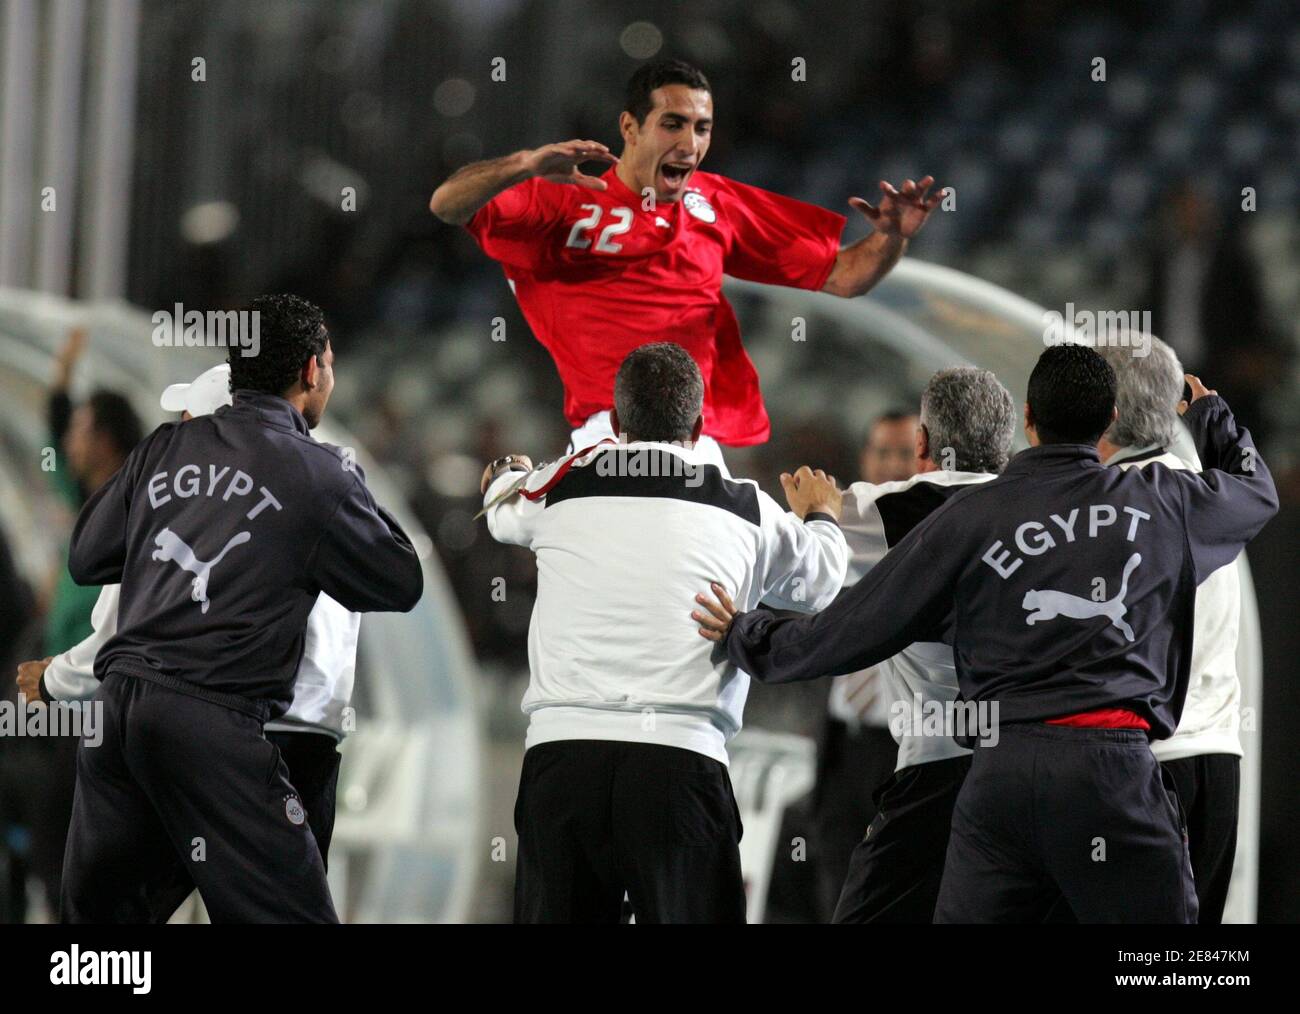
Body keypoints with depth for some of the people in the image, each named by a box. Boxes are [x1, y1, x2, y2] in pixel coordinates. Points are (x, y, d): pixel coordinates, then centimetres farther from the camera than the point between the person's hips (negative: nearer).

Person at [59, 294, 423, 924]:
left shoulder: (166, 447, 12)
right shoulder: (315, 473, -2)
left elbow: (86, 558, 19)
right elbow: (401, 585, 8)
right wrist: (353, 491, 20)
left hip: (115, 703, 6)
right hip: (211, 723, -6)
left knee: (97, 913, 16)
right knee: (290, 915, -4)